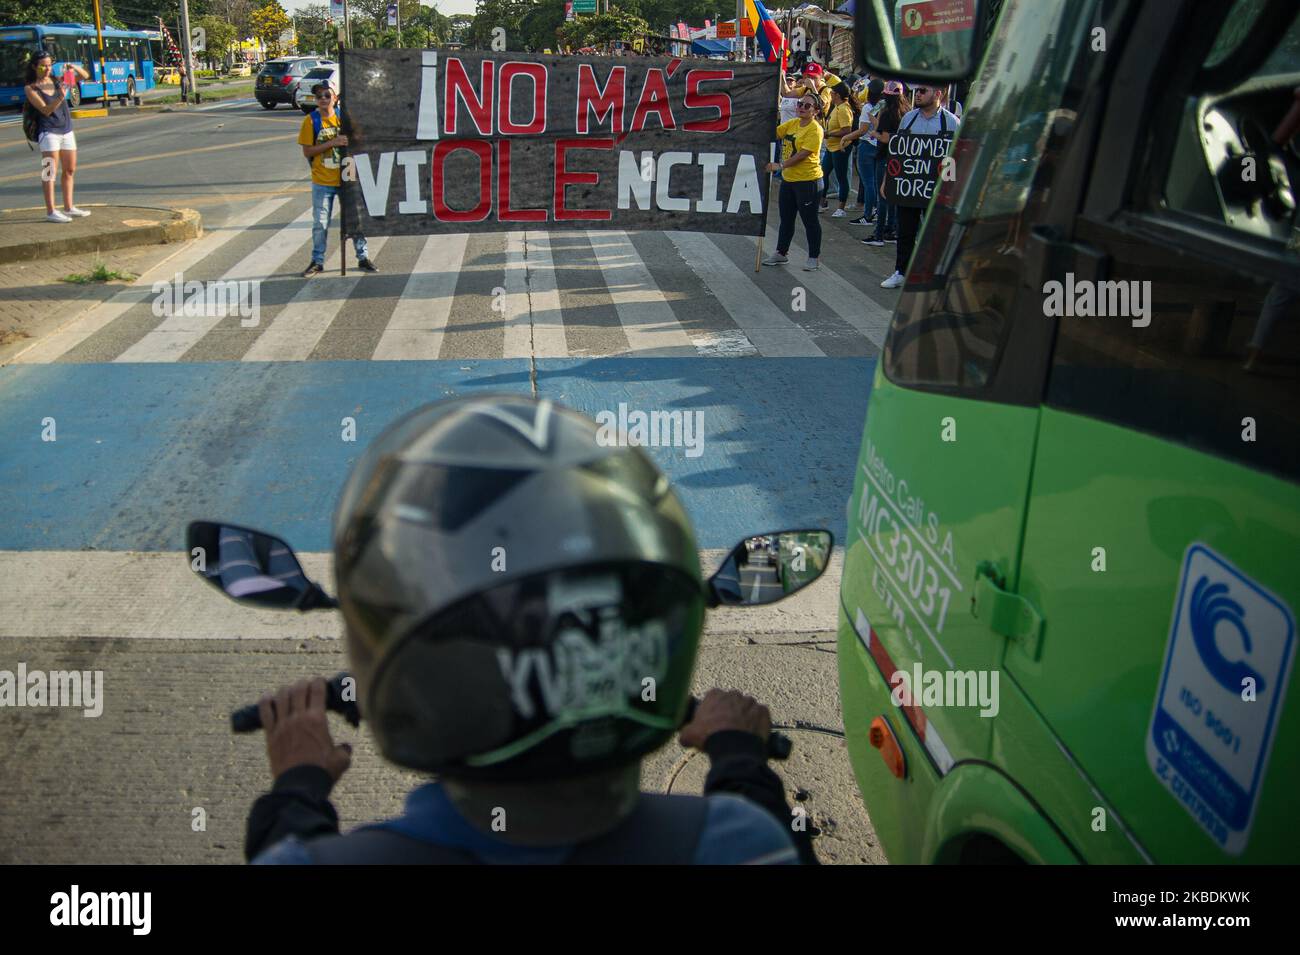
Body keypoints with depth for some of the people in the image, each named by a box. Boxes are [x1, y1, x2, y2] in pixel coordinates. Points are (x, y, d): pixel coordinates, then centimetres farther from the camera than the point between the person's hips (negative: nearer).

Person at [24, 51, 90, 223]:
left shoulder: (57, 80, 8)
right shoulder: (30, 88, -6)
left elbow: (85, 76, 8)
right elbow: (46, 110, -17)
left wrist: (74, 68, -13)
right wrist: (60, 98, -33)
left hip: (67, 131, 6)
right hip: (48, 132, -6)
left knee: (70, 170, 12)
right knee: (50, 172, -9)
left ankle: (68, 208, 22)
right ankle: (50, 212, -11)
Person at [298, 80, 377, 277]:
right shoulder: (311, 120, -6)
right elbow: (307, 151, -11)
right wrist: (332, 143, -21)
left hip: (346, 178, 2)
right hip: (322, 182, -2)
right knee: (320, 224, 5)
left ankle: (362, 257, 21)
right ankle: (318, 261, 17)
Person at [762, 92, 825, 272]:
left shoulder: (815, 129, -15)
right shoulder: (793, 123, 8)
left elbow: (803, 154, -23)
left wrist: (780, 166, -27)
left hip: (807, 180, -8)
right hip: (788, 178, 8)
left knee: (809, 220, 2)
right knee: (786, 218, 17)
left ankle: (813, 258, 12)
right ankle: (781, 253, 31)